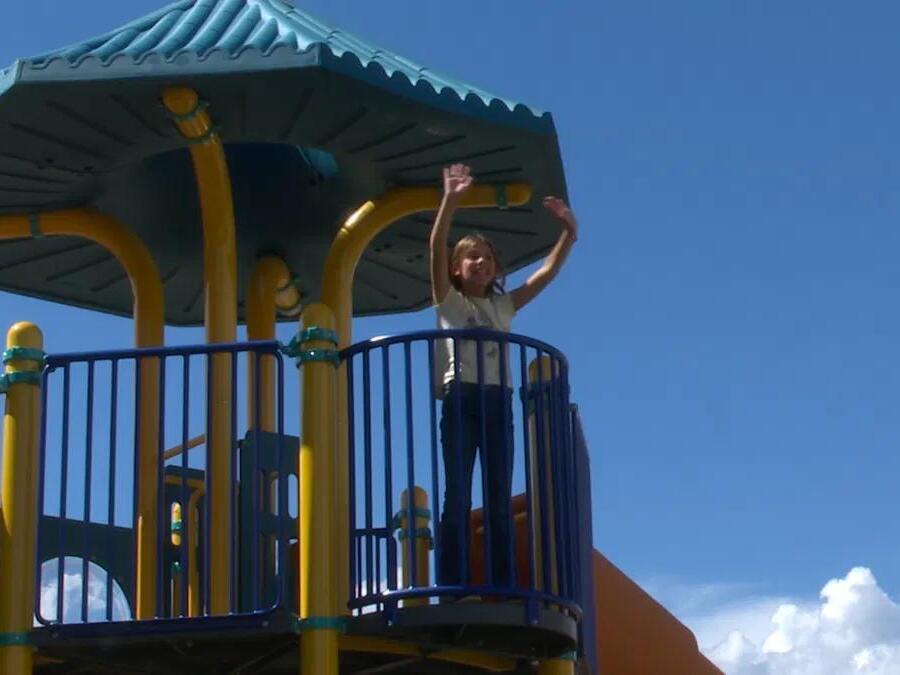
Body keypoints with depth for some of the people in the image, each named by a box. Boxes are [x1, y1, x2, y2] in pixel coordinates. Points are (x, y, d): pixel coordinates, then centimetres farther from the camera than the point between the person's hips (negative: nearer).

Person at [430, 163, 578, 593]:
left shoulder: (503, 306, 19)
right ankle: (451, 587, -12)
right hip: (460, 399, -4)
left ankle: (503, 588, 0)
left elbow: (547, 273, 14)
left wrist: (568, 233, 1)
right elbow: (436, 250, -7)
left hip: (498, 402, 4)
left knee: (500, 501, 0)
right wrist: (451, 201, -18)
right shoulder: (449, 302, 8)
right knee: (457, 497, -9)